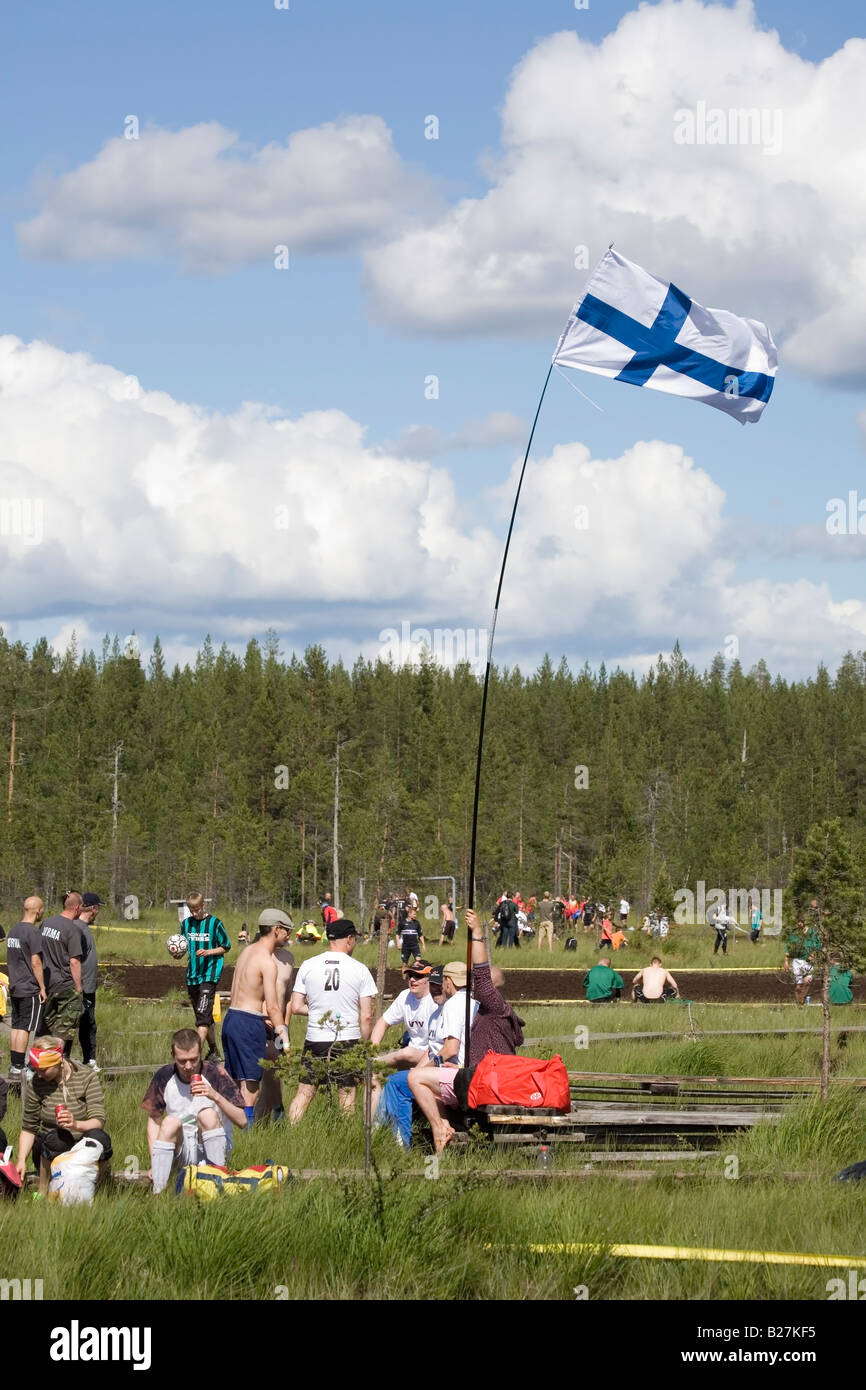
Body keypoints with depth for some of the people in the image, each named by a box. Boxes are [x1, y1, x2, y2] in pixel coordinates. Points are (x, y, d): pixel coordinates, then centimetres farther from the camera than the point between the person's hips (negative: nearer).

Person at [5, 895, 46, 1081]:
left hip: (15, 988, 8)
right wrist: (42, 987, -12)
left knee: (16, 1026, 11)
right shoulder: (33, 932, -15)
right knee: (25, 1028, -6)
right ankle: (18, 1069, -8)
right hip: (30, 989, -8)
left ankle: (14, 1066, 14)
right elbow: (35, 962, -18)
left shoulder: (13, 929, 11)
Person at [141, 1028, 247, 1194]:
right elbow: (153, 1120, 4)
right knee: (171, 1122, -27)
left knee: (207, 1114, -28)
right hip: (181, 1151, 2)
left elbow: (242, 1121, -14)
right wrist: (154, 1164, -7)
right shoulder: (165, 1076, -3)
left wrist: (216, 1096, -30)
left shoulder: (214, 1073, -10)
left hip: (212, 1149, -2)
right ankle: (158, 1191, -30)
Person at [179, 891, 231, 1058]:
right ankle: (213, 1052, 27)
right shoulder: (186, 924, 8)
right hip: (192, 975, 6)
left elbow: (225, 947, 0)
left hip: (210, 974, -6)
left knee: (203, 1015, -17)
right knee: (204, 1017, 14)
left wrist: (208, 952, -16)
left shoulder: (215, 923, -6)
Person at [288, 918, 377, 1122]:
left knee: (304, 1093, 7)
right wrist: (364, 1045, 7)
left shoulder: (308, 966, 1)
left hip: (315, 1040, 2)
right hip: (348, 1040, -2)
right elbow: (367, 1017, -5)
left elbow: (296, 1007, 1)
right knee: (347, 1094, 7)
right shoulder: (359, 969, -4)